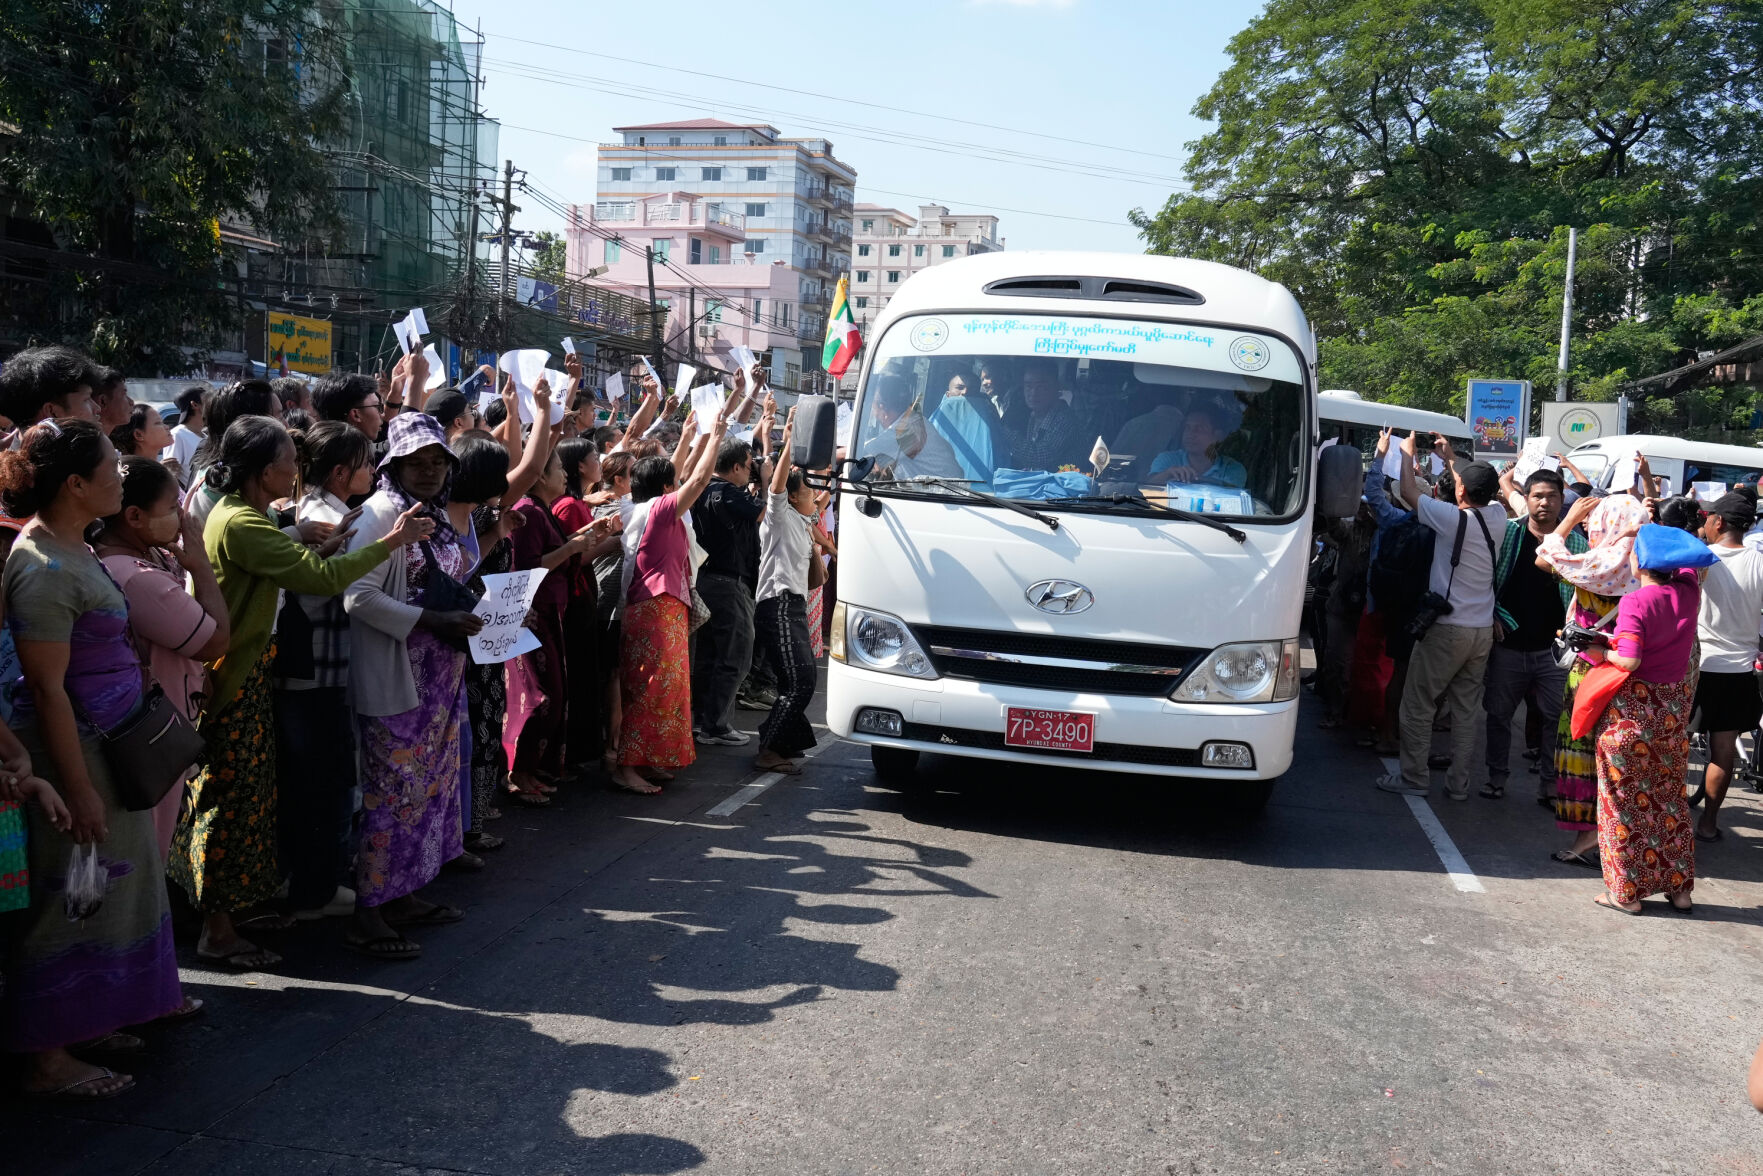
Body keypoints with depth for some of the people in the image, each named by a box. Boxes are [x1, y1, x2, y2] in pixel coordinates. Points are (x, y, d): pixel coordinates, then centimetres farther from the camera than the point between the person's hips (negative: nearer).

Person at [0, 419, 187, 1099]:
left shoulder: (71, 551, 9)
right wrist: (78, 789, -21)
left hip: (106, 751, 10)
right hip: (71, 758, -10)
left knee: (104, 890, 19)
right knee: (67, 899, 1)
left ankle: (84, 1021, 34)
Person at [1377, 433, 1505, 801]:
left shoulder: (1453, 518, -15)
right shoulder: (1497, 517, 1)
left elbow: (1409, 491, -4)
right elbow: (1482, 493, 24)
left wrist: (1408, 453, 12)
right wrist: (1450, 459, 31)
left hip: (1447, 629, -6)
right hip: (1483, 630, 6)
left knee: (1418, 705, 4)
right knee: (1466, 709, 10)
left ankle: (1414, 777, 8)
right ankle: (1459, 783, 14)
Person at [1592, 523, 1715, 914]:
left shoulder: (1635, 603, -18)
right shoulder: (1688, 591, -1)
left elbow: (1629, 661, -25)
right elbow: (1688, 559, 21)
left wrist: (1604, 653, -7)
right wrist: (1652, 528, 20)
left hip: (1633, 709, -6)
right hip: (1674, 707, 6)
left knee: (1626, 798, 5)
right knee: (1670, 795, 17)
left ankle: (1627, 892, 12)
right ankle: (1679, 887, 25)